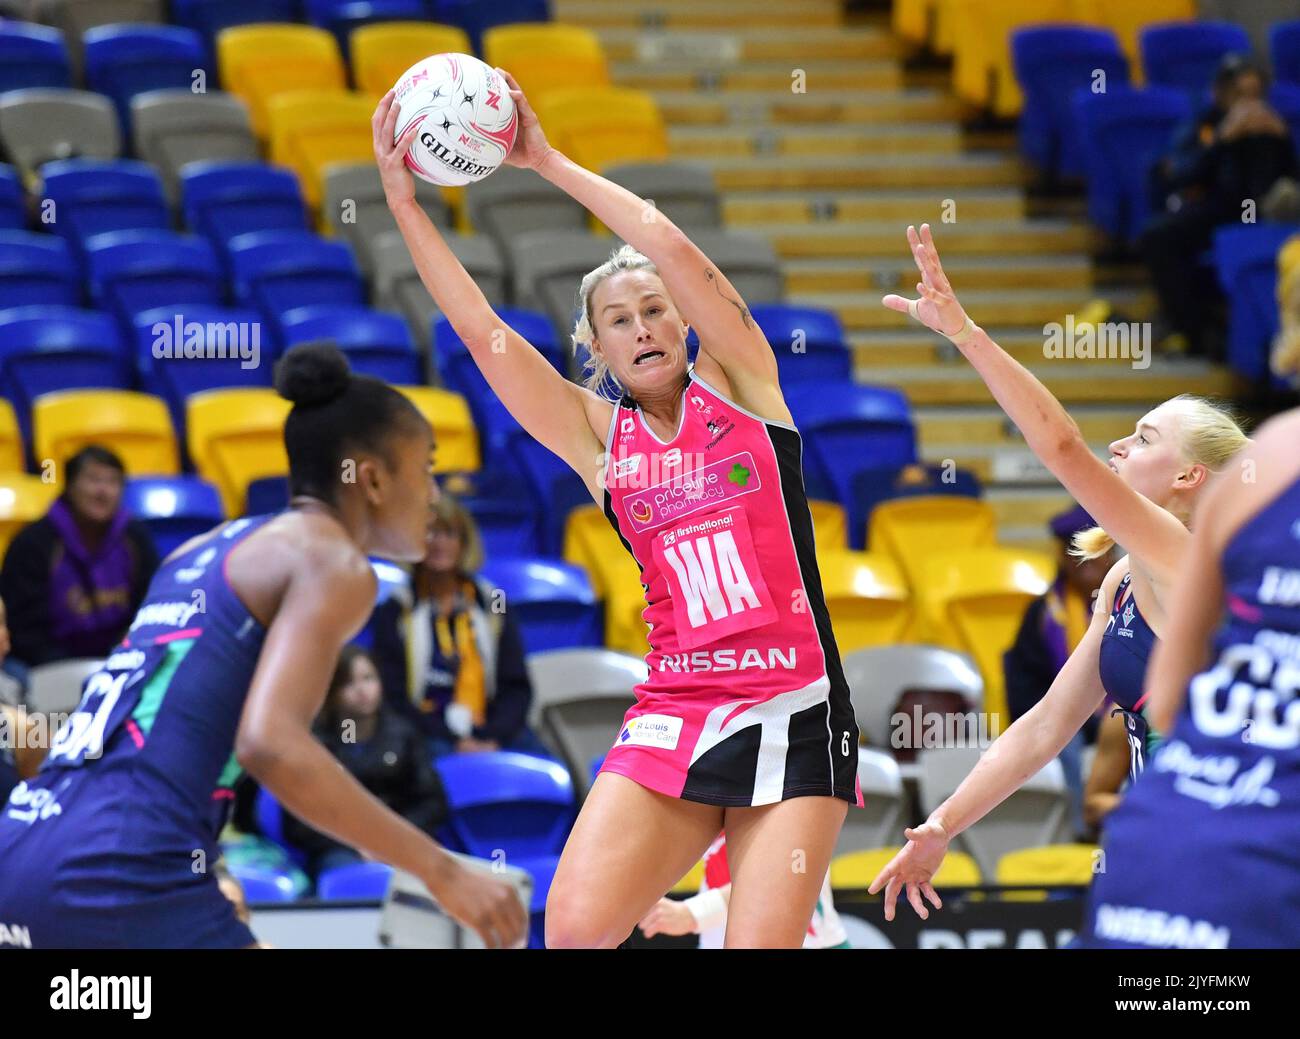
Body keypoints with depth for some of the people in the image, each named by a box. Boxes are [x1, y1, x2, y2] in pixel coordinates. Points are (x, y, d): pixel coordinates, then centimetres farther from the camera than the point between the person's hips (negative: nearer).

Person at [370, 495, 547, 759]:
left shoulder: (491, 606, 16)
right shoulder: (394, 613, 6)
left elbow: (517, 687, 9)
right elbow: (394, 697, -1)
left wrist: (493, 739, -10)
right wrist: (455, 742, -14)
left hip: (494, 734, 3)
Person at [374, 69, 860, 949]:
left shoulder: (738, 382, 6)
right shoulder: (597, 436, 10)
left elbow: (673, 248, -7)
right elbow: (480, 330, 1)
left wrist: (550, 163, -3)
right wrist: (403, 199, -5)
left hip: (794, 713, -2)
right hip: (672, 716, 2)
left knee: (762, 945, -12)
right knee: (573, 928, -15)